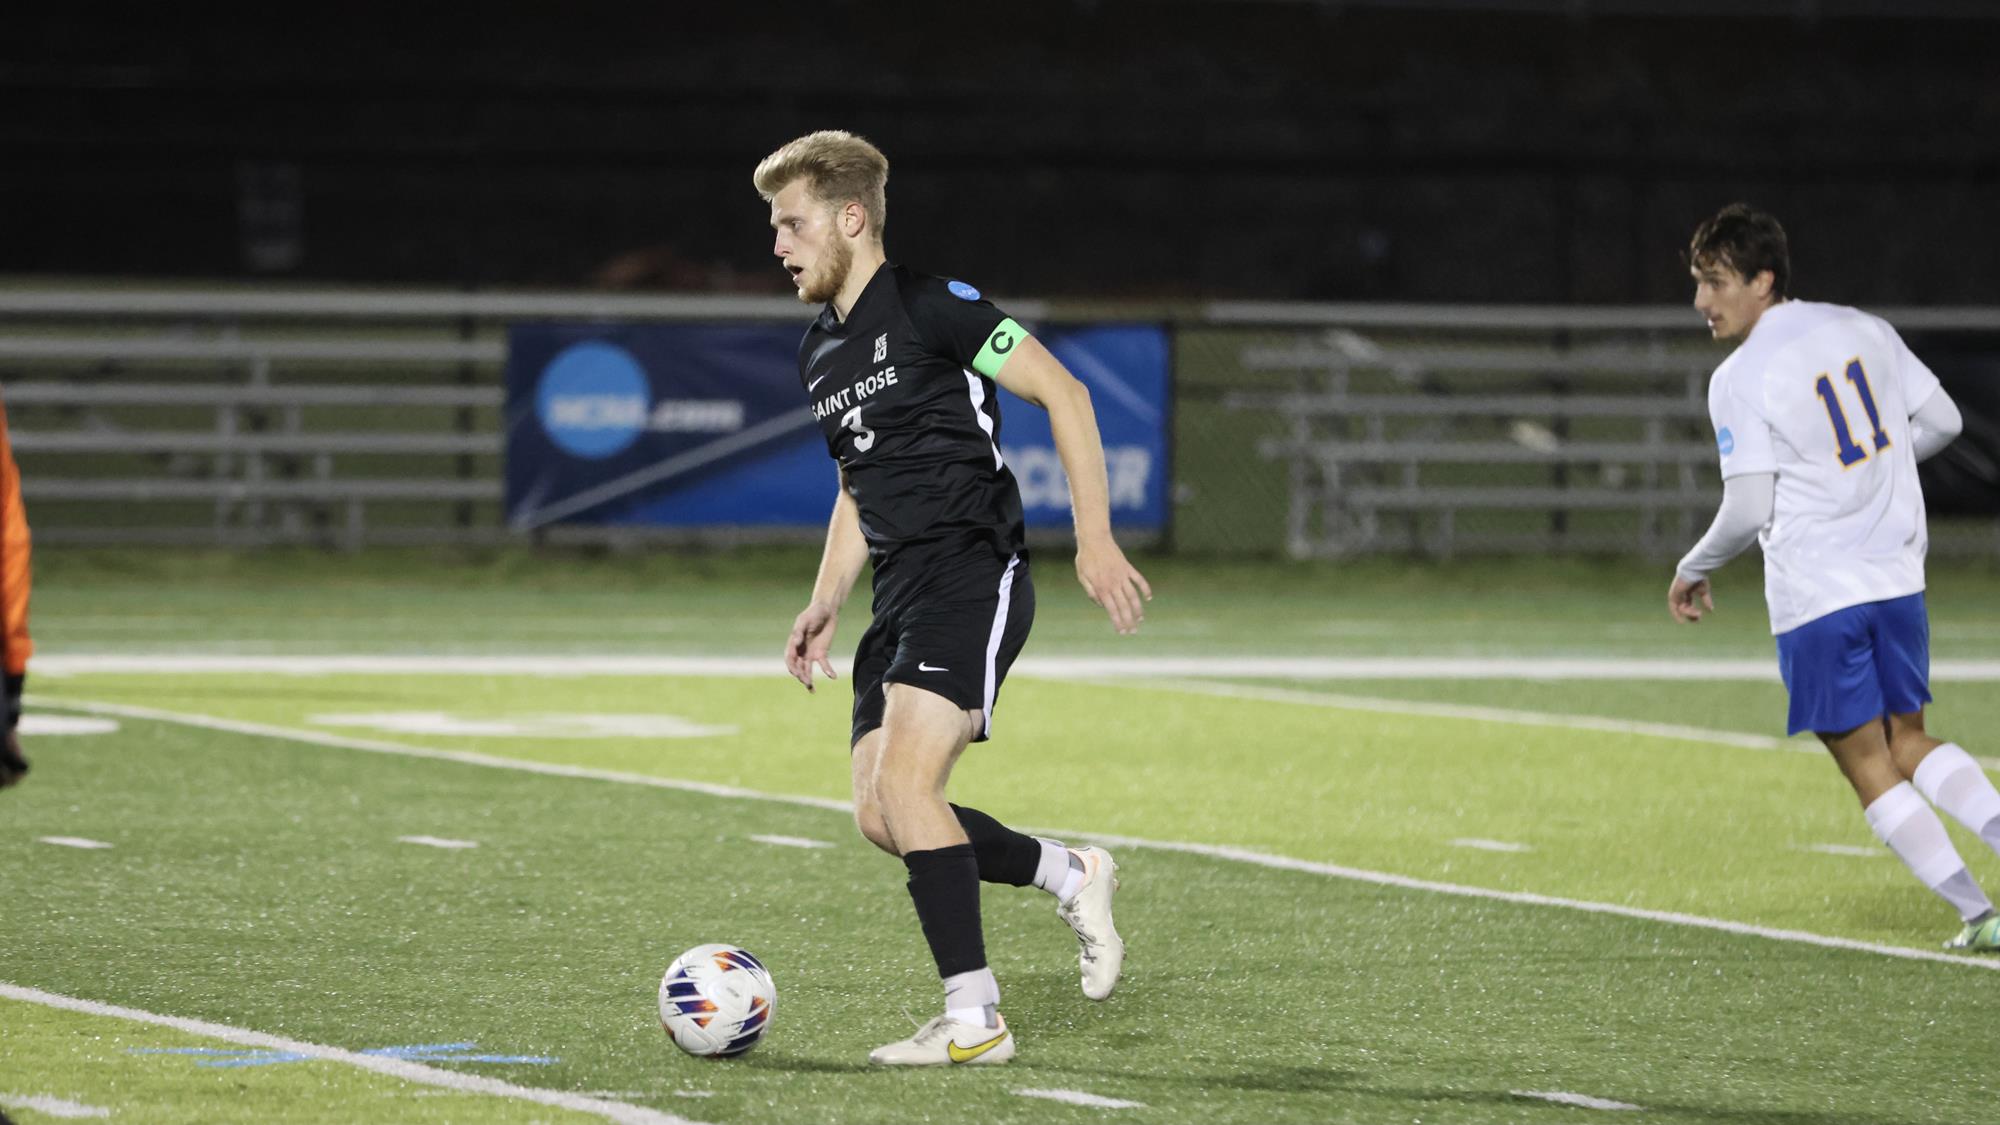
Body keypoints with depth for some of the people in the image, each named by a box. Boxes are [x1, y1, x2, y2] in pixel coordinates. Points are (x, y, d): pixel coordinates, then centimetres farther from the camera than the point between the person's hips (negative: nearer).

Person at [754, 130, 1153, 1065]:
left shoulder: (931, 308, -9)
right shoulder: (818, 355, 17)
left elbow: (1062, 394, -10)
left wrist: (1095, 539, -15)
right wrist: (824, 606, 17)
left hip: (974, 579, -9)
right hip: (902, 601, 9)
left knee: (903, 782, -21)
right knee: (879, 819, 2)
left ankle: (974, 1018, -16)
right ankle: (1072, 879, 22)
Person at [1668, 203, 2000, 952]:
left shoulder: (1740, 379, -11)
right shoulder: (1864, 331, 7)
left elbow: (1749, 510, -14)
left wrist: (1693, 570, 3)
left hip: (1816, 597, -6)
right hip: (1897, 576, 6)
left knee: (1869, 768, 3)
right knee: (1907, 743, 20)